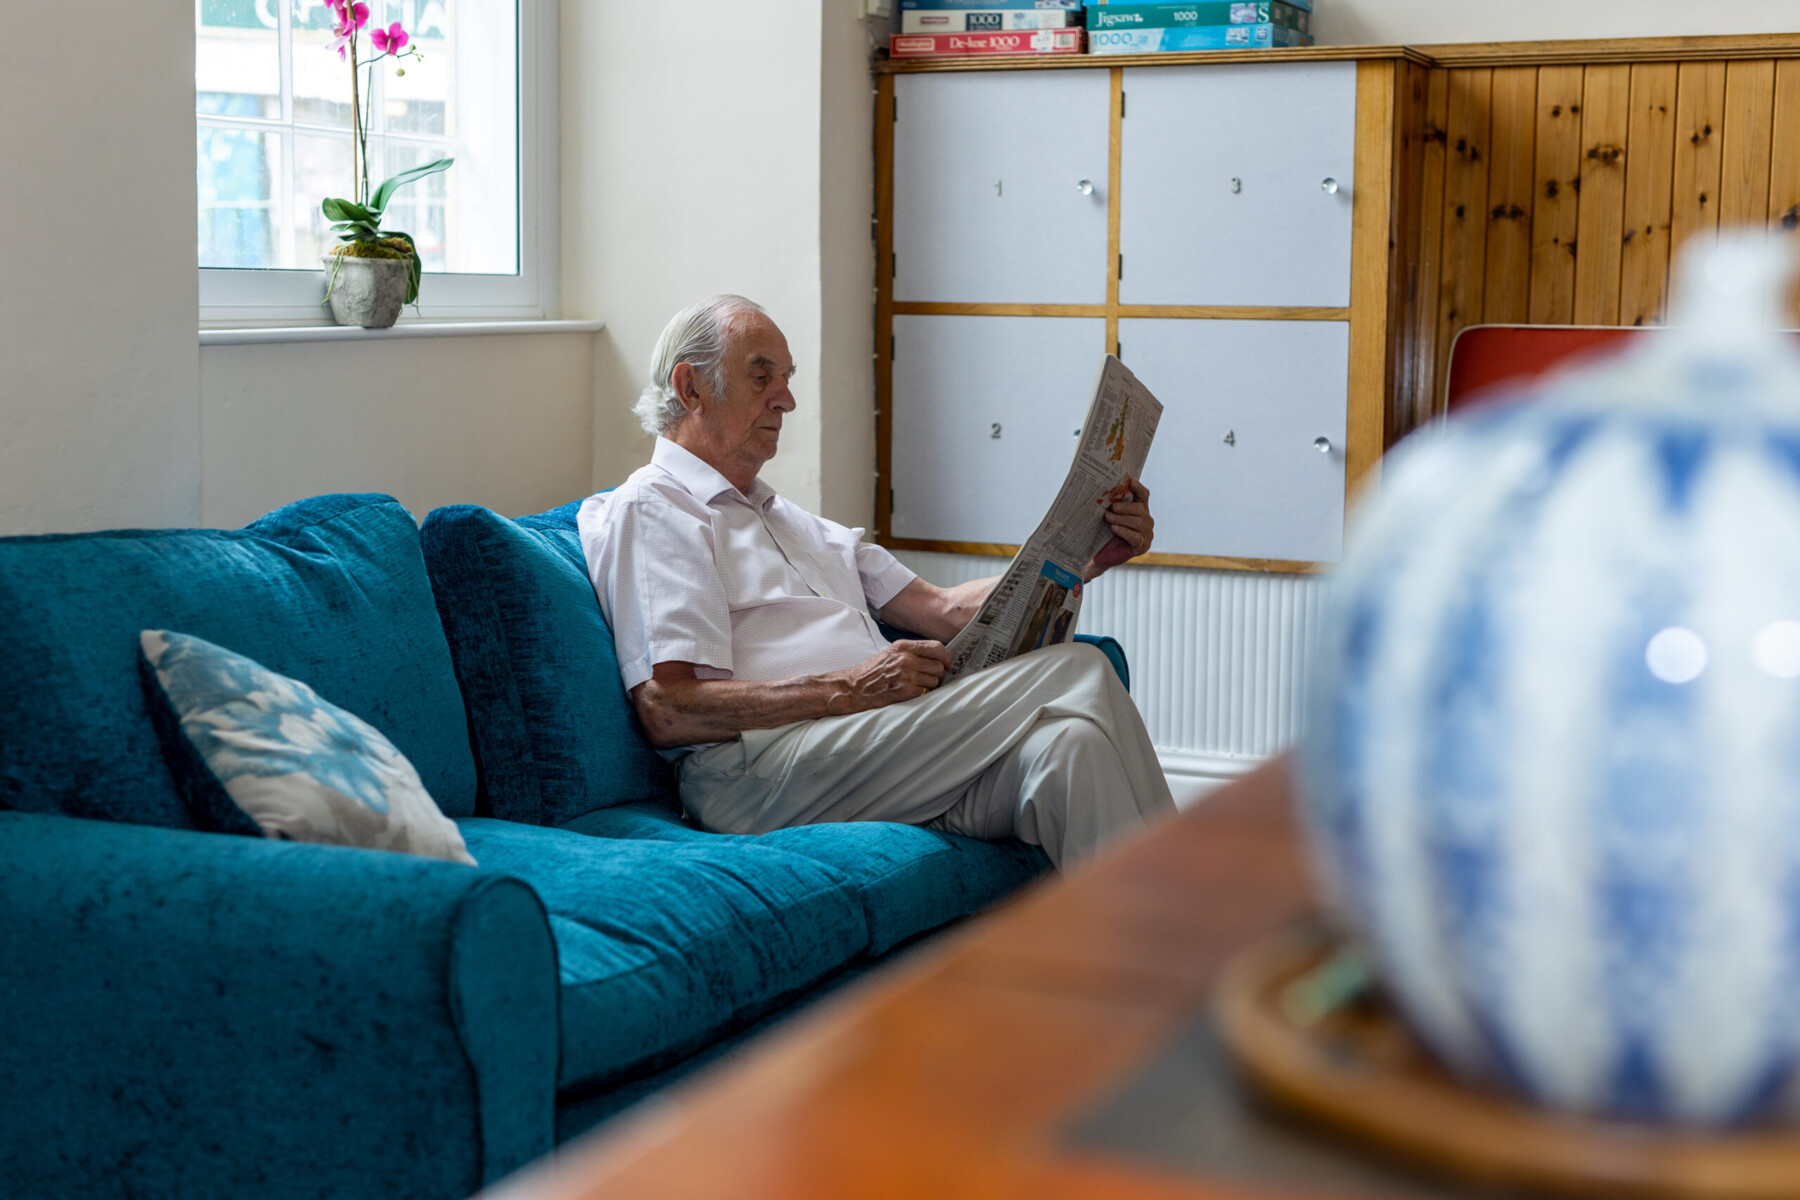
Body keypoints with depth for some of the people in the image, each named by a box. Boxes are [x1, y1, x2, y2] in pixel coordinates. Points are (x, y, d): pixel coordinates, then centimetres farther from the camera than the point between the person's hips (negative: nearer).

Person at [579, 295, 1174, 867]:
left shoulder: (791, 521, 33)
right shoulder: (645, 511, 5)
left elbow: (943, 609, 26)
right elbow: (669, 710, -9)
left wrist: (1087, 557, 13)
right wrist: (851, 689, -14)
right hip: (760, 770, -8)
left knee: (1067, 745, -24)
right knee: (1075, 675, -21)